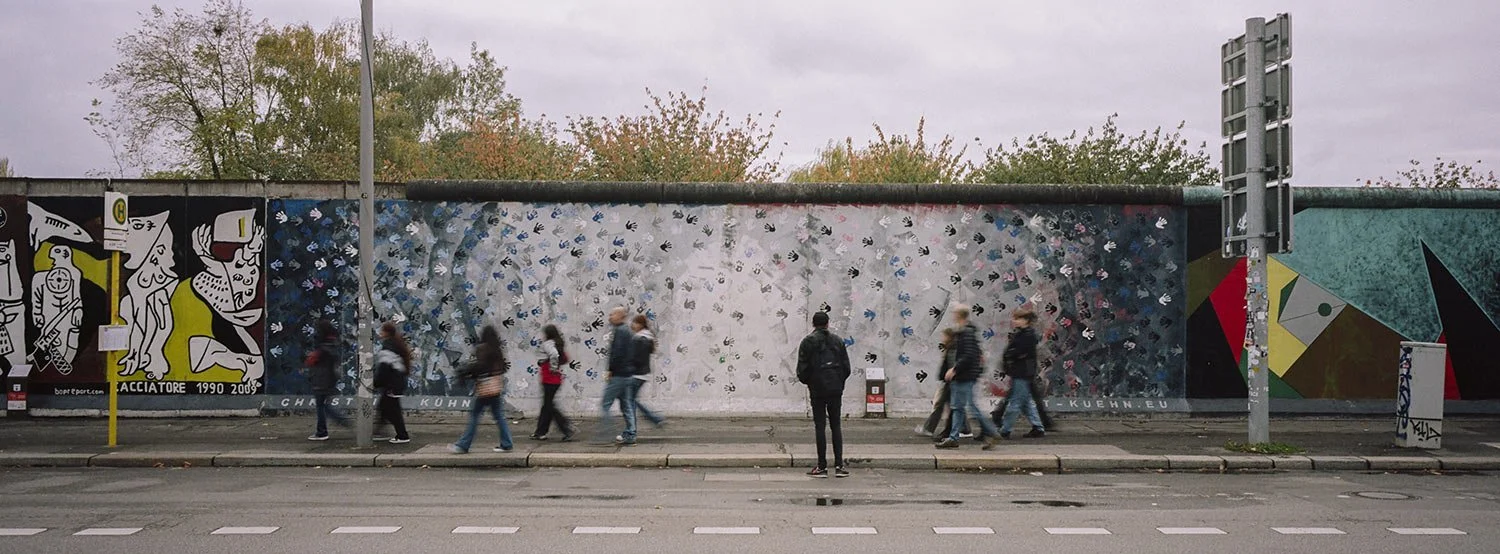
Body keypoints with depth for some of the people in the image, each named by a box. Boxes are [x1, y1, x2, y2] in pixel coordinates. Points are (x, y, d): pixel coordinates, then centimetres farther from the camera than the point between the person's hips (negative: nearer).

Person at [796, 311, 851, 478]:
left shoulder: (807, 342, -4)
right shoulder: (837, 341, 7)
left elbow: (802, 368, -7)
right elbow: (846, 367, 6)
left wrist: (805, 381, 12)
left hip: (817, 390, -3)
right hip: (835, 389, 3)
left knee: (819, 427, 2)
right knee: (836, 426, 8)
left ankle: (822, 467, 2)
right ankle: (839, 465, 1)